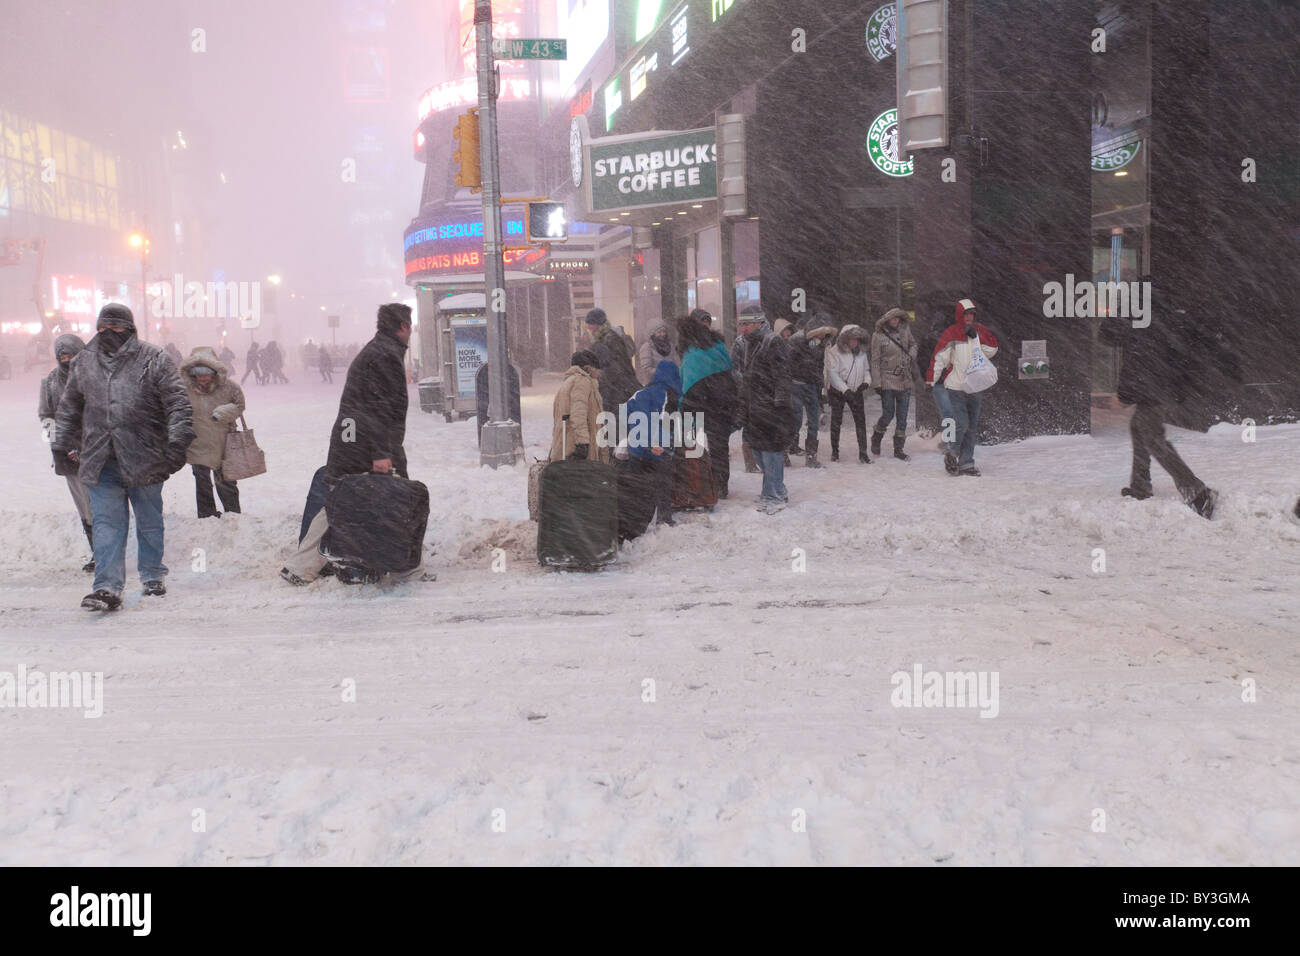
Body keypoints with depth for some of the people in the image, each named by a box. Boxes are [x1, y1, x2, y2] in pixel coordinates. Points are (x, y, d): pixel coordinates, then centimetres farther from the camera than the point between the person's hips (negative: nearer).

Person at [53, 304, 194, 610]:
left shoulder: (153, 360, -2)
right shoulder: (84, 363, 10)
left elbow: (178, 403, -7)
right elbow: (69, 407, 22)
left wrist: (177, 443, -15)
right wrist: (64, 444, 21)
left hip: (144, 459, -2)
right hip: (100, 463, 2)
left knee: (150, 522, 11)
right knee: (107, 524, -3)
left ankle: (152, 577, 27)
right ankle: (108, 588, -4)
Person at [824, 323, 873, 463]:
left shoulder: (862, 353, 3)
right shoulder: (834, 352, -11)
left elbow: (866, 370, 14)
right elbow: (833, 373, -15)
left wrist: (866, 382, -7)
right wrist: (845, 390, -21)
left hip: (856, 390, 3)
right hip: (837, 391, -3)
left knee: (861, 420, -4)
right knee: (836, 421, 5)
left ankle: (863, 452, -2)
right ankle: (835, 451, 17)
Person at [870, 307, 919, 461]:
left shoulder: (904, 330, 4)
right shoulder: (878, 336, -8)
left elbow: (913, 344, 23)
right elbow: (875, 361, -6)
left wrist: (911, 356, 1)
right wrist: (877, 383, -9)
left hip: (905, 381, 4)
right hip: (887, 381, -4)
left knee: (902, 418, 4)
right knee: (888, 415, -4)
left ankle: (899, 449, 12)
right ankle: (876, 439, 23)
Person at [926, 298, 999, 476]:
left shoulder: (979, 331, 9)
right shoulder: (951, 333, -7)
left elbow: (992, 350, 1)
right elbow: (939, 357, -8)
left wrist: (977, 335, -9)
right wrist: (933, 380, -14)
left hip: (975, 388, 6)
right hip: (955, 388, -6)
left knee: (972, 427, 7)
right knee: (961, 423, -13)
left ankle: (966, 463, 15)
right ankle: (952, 453, 11)